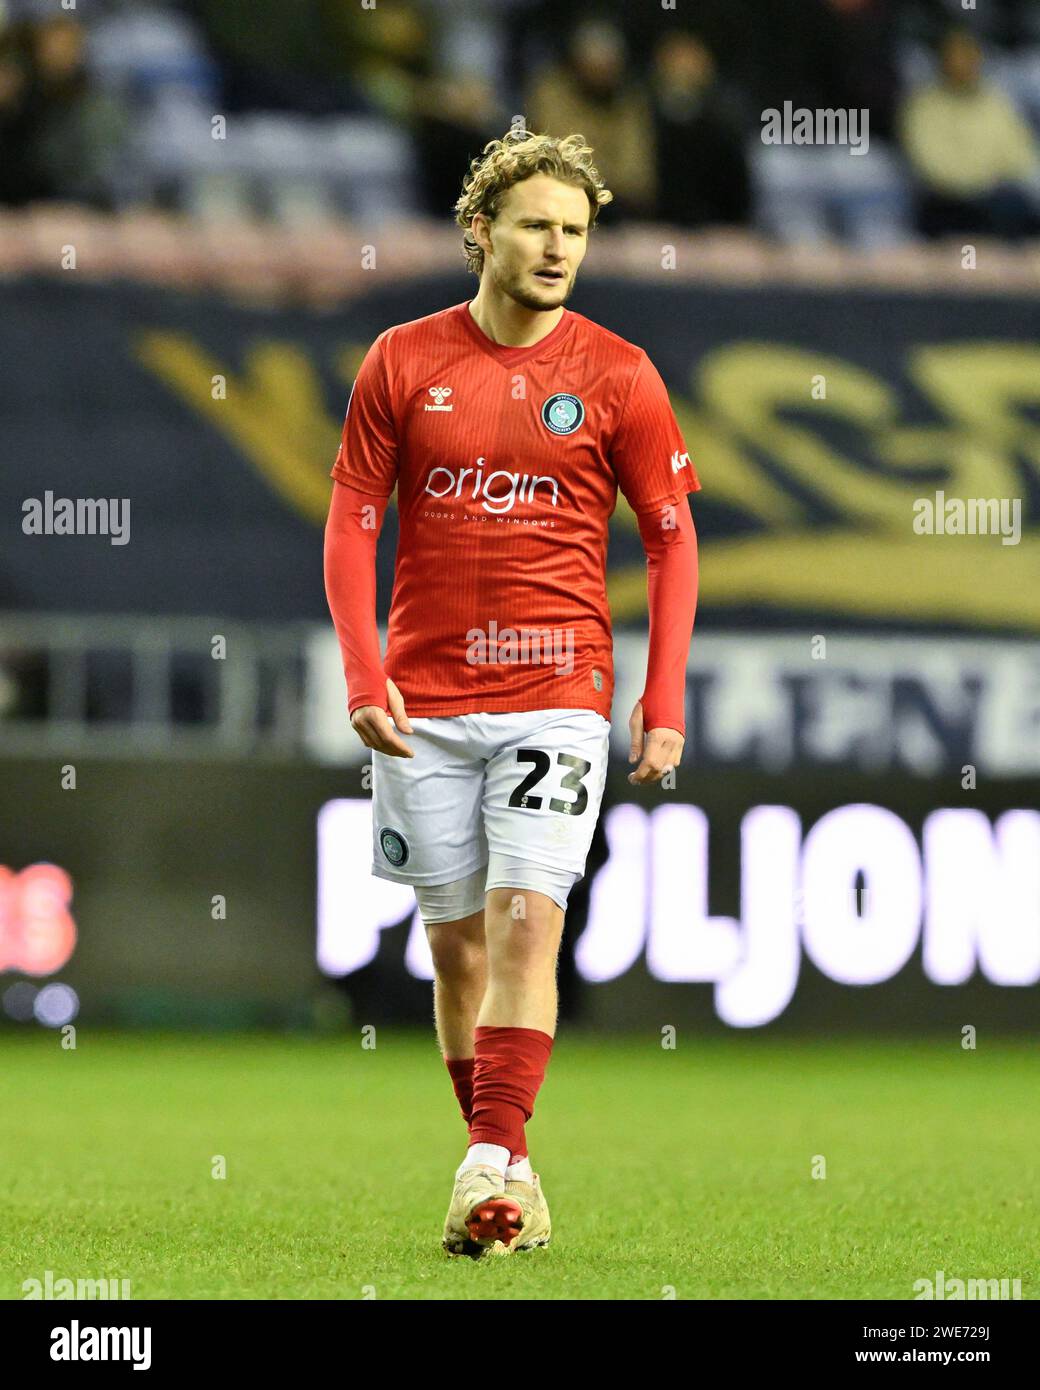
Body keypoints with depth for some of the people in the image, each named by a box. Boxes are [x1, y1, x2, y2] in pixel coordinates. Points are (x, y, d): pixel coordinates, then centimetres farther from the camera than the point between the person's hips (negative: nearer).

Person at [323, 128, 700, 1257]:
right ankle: (502, 1165, 17)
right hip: (425, 698, 2)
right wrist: (363, 678, -6)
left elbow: (672, 539, 4)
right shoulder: (402, 362, 3)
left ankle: (492, 1167, -17)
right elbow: (351, 523, 5)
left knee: (526, 920, -15)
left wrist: (665, 707, -3)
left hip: (558, 690, -2)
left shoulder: (618, 376, 0)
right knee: (456, 941, 6)